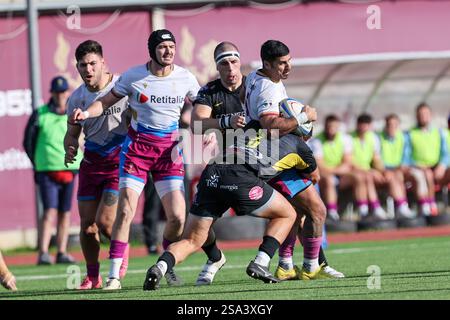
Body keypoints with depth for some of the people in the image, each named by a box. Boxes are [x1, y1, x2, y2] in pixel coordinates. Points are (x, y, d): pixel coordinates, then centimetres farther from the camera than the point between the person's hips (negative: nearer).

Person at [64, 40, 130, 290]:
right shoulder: (77, 98, 2)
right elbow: (72, 132, 13)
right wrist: (70, 148, -9)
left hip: (119, 163, -4)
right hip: (91, 164, 4)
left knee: (105, 222, -13)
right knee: (87, 225, 3)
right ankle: (93, 276, 22)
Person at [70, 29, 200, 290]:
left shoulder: (185, 78, 0)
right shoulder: (134, 76, -5)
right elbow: (107, 101, 4)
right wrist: (86, 113, -15)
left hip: (169, 150, 2)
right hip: (137, 147, -2)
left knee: (178, 217, -7)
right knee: (125, 212, -12)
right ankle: (114, 275, -7)